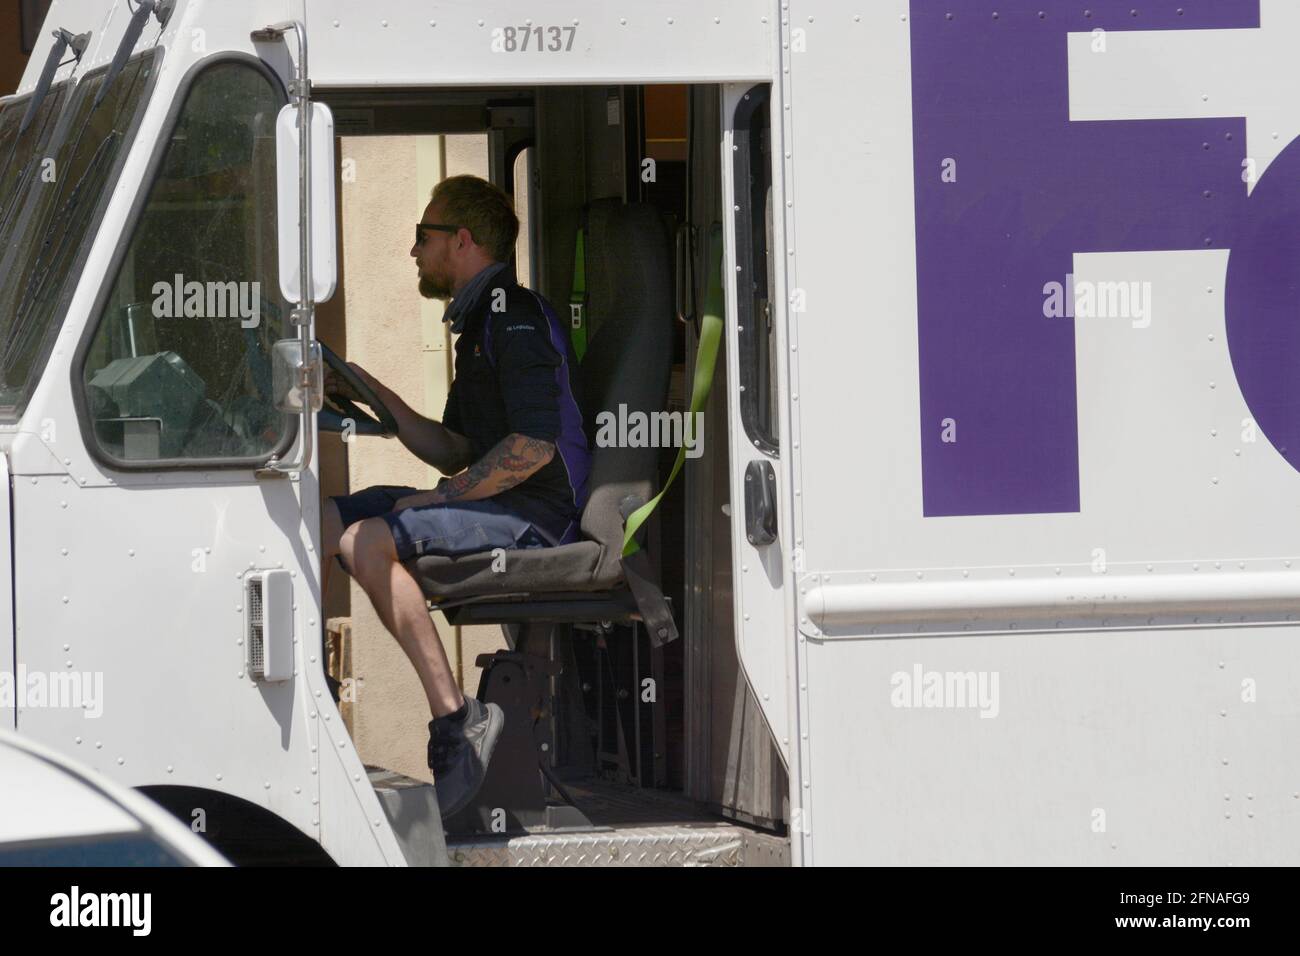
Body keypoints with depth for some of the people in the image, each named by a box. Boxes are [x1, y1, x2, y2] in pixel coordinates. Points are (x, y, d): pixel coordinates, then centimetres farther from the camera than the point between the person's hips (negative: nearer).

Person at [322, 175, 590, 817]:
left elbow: (535, 445, -21)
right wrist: (374, 393, 19)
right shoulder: (479, 321, 23)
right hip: (495, 508, 10)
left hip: (535, 517, -10)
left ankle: (454, 717, -30)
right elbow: (454, 451, 25)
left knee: (365, 542, -29)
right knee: (318, 522, 2)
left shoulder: (516, 317, -11)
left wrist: (442, 497, -16)